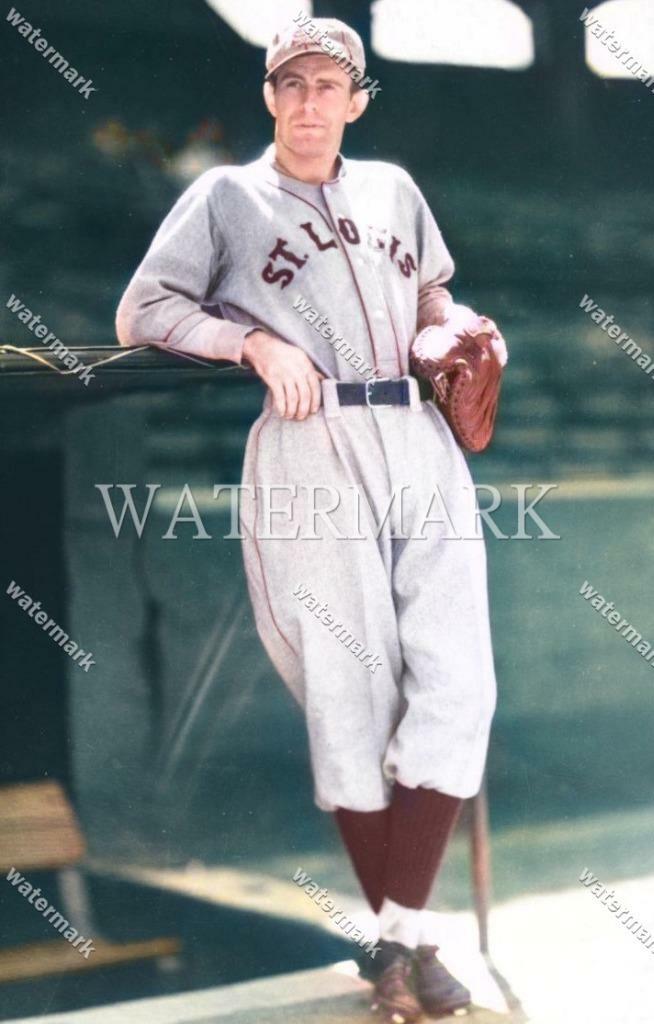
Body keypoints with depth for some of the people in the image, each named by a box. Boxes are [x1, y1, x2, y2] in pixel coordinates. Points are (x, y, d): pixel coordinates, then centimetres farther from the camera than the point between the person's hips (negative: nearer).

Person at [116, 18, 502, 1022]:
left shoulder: (393, 188, 22)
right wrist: (257, 341, -7)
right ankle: (398, 941, 9)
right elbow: (140, 314, 6)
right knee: (351, 701, -3)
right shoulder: (226, 196, 11)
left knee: (457, 688, -8)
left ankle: (404, 932, -1)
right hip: (311, 449, -4)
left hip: (422, 441, 4)